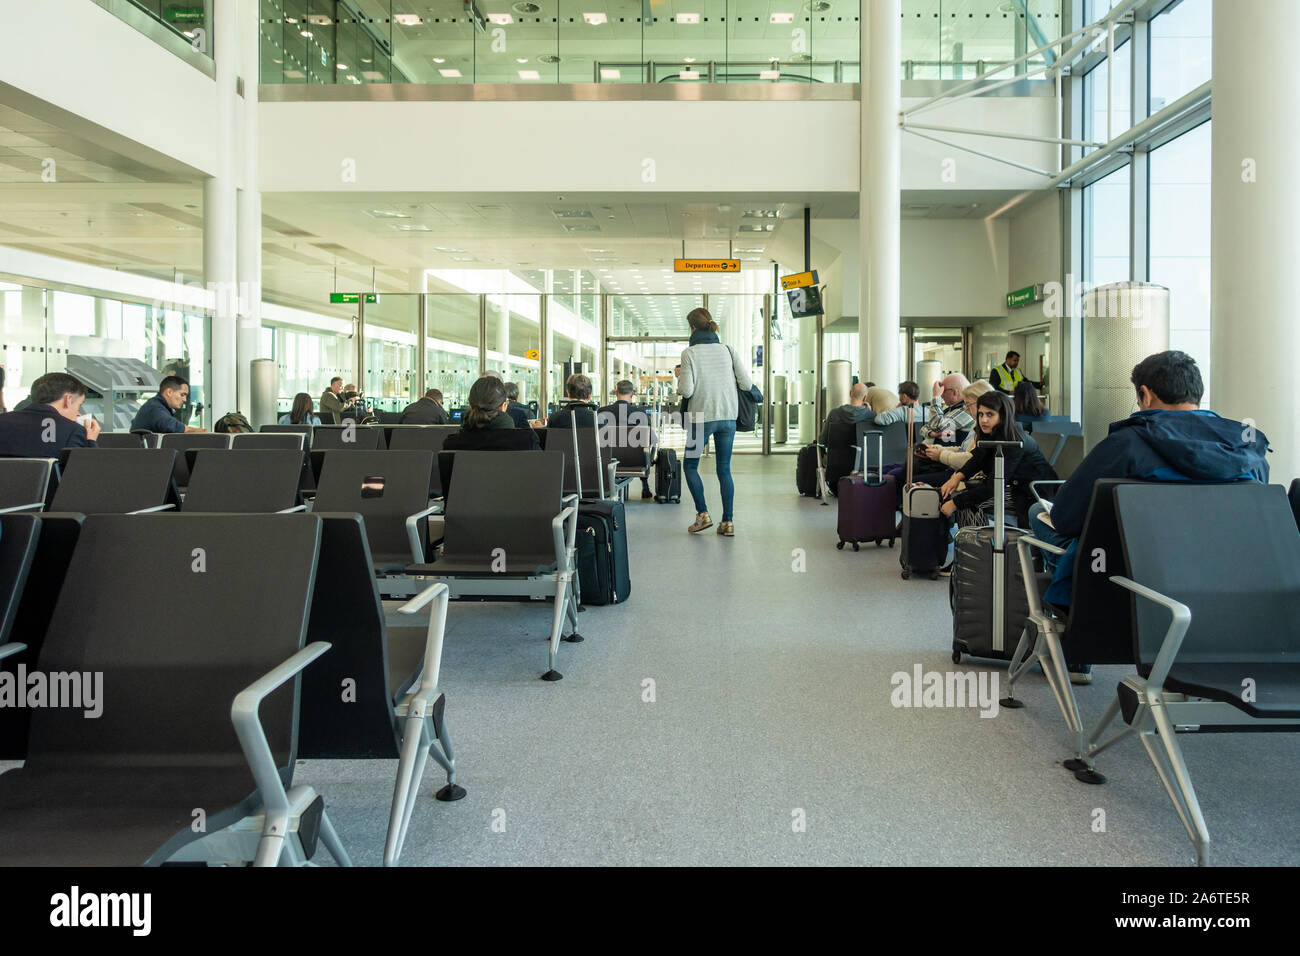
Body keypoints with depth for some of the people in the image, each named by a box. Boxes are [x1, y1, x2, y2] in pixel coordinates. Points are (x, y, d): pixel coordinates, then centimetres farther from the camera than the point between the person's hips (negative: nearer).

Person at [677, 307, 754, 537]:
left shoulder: (690, 353, -7)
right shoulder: (728, 350, 4)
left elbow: (686, 390, -12)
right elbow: (747, 384, 0)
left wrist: (679, 387, 9)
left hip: (702, 417, -4)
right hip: (728, 416, 4)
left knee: (690, 465, 13)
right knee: (724, 469, 9)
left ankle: (702, 514, 3)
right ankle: (728, 522, 6)